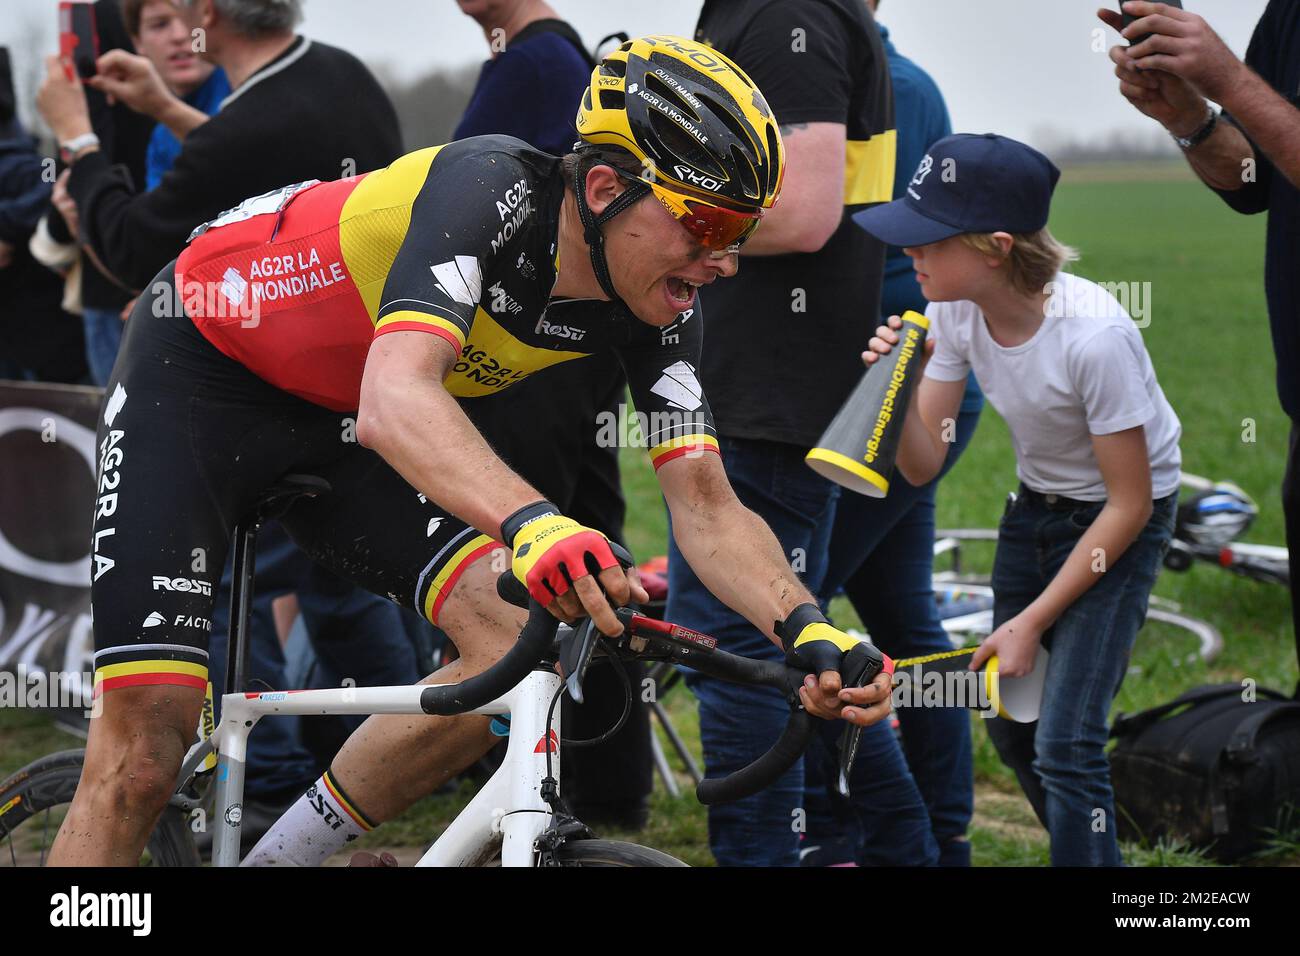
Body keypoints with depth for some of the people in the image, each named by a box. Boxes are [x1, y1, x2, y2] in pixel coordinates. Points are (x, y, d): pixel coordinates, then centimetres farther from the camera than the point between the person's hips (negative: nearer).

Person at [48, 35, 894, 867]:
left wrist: (810, 630, -34)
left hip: (336, 422, 6)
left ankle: (284, 855, -1)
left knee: (523, 644, -17)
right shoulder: (493, 189, -33)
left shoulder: (658, 313, -13)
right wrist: (532, 523, -65)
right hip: (198, 369, -6)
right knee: (140, 760, -15)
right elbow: (396, 398, -47)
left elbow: (707, 506, -15)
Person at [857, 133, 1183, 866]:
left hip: (1121, 524, -7)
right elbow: (923, 466, -7)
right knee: (1010, 722, 13)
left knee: (1065, 745, -15)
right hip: (1036, 509, 7)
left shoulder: (1093, 334, -32)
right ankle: (1090, 847, 34)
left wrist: (1031, 622, -19)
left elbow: (1128, 505, -23)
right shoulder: (956, 312, -14)